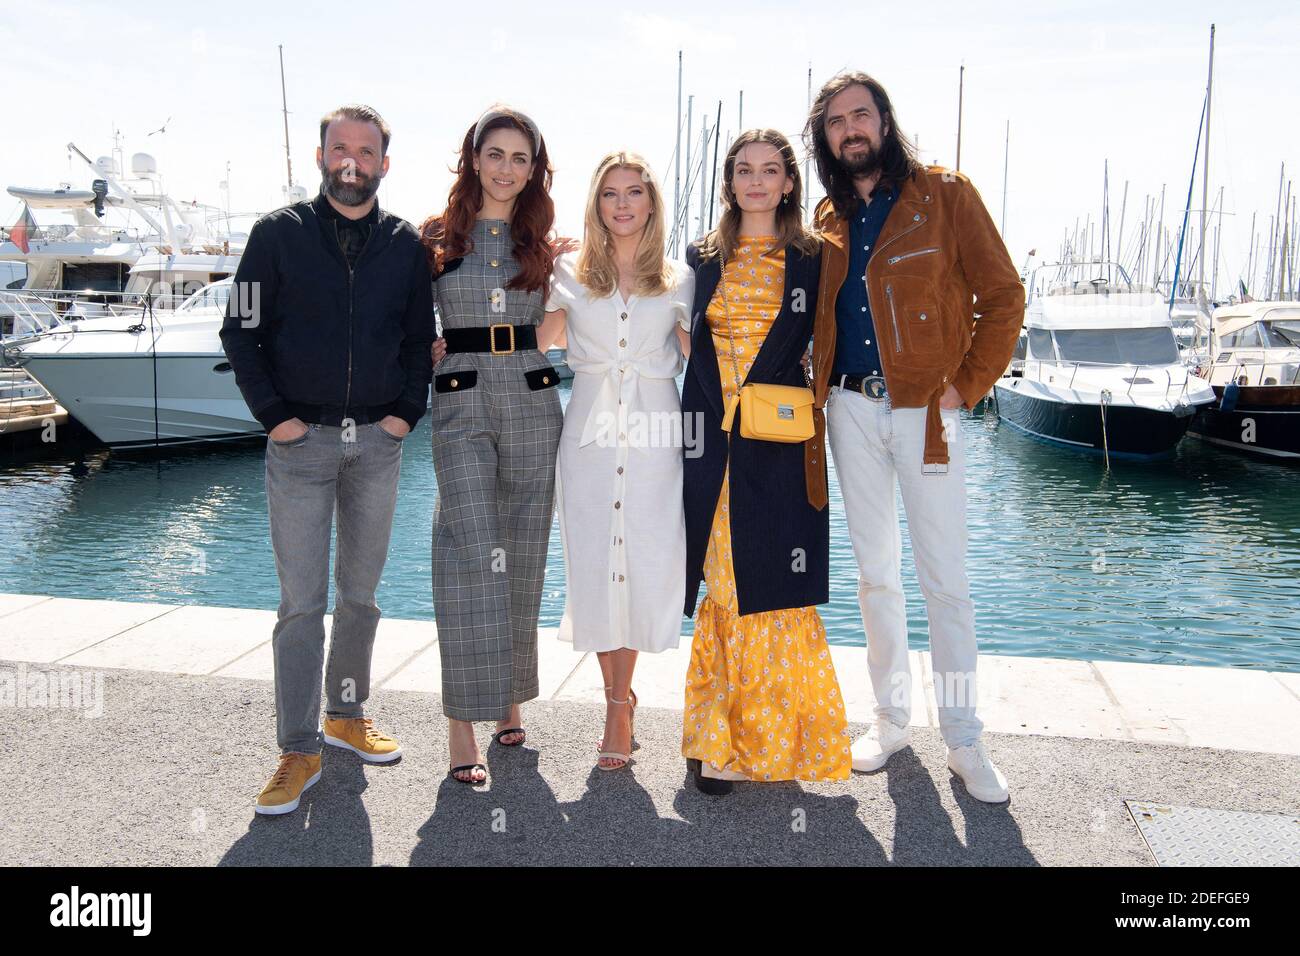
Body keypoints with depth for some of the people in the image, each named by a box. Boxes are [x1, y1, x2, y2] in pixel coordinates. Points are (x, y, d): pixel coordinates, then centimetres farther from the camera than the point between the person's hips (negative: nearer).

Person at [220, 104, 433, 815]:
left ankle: (347, 715, 29)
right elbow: (241, 331, 1)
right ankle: (299, 750, 6)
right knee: (302, 601, -3)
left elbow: (421, 336, 12)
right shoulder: (278, 234, 1)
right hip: (300, 442, -2)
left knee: (360, 592, 12)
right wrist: (274, 414, -6)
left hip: (377, 441, 3)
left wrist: (406, 411, 0)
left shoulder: (405, 244, 7)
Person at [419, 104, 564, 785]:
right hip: (462, 404, -3)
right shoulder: (437, 237, 6)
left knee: (521, 555, 7)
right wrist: (433, 350, -3)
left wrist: (565, 268, 8)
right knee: (473, 554, -13)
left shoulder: (541, 244, 13)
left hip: (532, 403, 3)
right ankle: (462, 725, -7)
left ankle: (509, 697, 23)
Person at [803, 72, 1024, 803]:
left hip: (926, 410, -4)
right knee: (876, 572, 10)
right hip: (852, 411, 4)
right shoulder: (827, 221, 12)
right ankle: (893, 720, 23)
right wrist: (820, 385, 6)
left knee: (946, 578, -1)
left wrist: (968, 386, -9)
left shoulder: (944, 195, 0)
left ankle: (965, 741, 12)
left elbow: (1003, 296, -2)